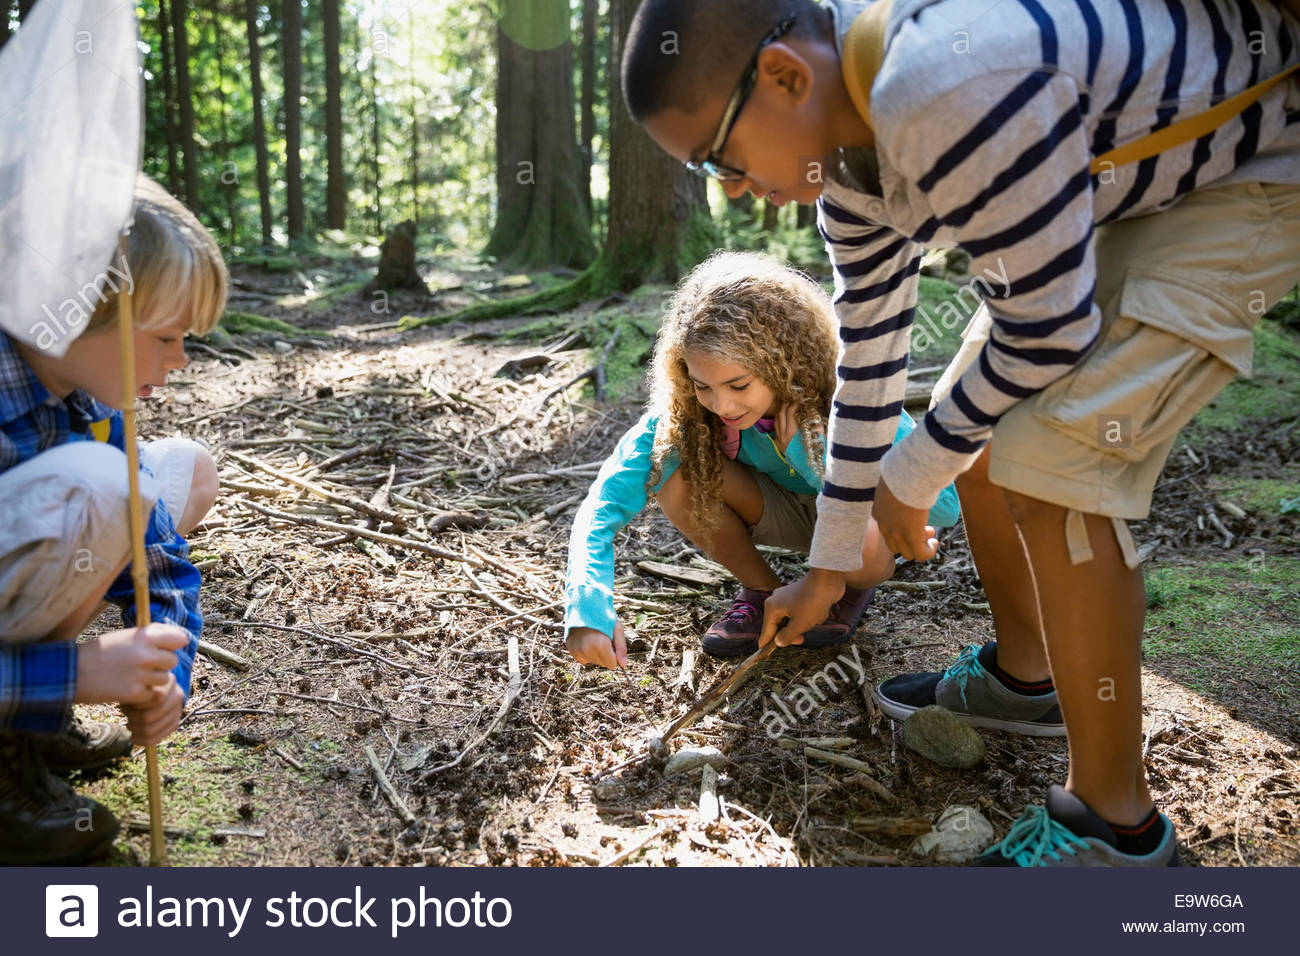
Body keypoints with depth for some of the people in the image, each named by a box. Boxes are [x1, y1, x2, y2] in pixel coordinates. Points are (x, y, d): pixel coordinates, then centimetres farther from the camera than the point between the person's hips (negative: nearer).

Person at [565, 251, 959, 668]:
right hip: (779, 510, 3)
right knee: (674, 472, -26)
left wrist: (811, 452, -40)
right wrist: (589, 609, -46)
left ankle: (854, 588, 2)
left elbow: (944, 507, -36)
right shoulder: (683, 412, -27)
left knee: (860, 542, -38)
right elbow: (606, 500, -30)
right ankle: (761, 591, 0)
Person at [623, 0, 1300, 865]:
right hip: (1134, 182, 9)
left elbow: (1051, 325, -27)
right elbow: (870, 357, 5)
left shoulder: (949, 88, -36)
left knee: (1051, 459, -19)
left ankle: (1114, 822, -3)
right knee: (976, 427, 8)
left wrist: (909, 477, -10)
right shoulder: (847, 154, -5)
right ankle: (1022, 673, 31)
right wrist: (829, 568, 13)